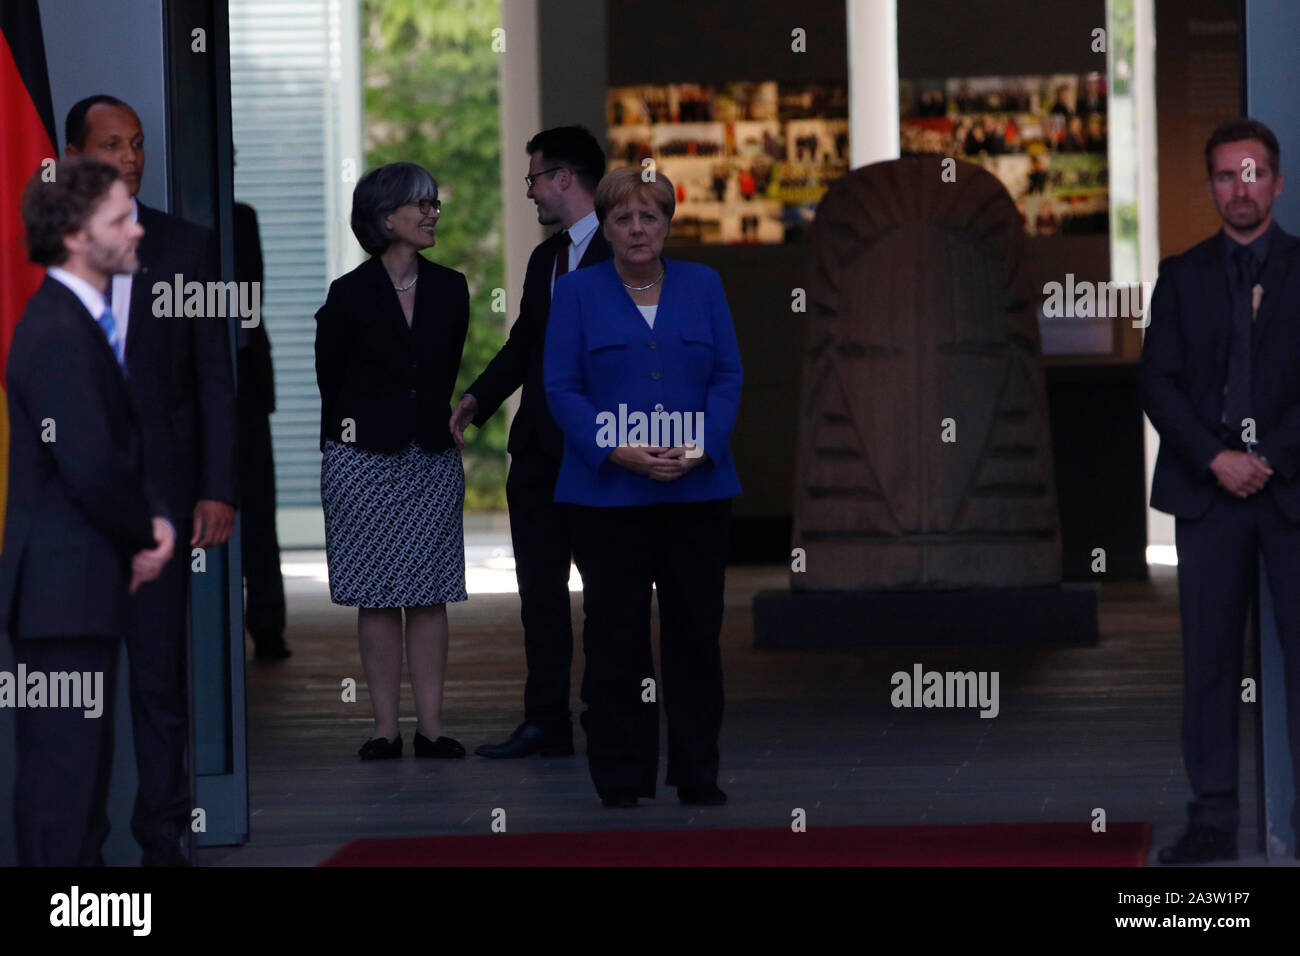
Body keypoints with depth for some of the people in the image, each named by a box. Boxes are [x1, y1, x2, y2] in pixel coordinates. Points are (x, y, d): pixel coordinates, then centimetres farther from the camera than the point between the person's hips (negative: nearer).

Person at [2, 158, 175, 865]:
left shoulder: (86, 322, 15)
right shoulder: (58, 334, -18)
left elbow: (125, 443, 18)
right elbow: (91, 468, -23)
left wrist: (155, 520, 0)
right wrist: (145, 538, -7)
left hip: (87, 582, 10)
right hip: (64, 588, -10)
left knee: (84, 769, 15)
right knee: (62, 778, -7)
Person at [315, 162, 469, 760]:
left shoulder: (449, 290, 6)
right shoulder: (351, 294, -5)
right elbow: (330, 379, 3)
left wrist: (436, 428, 13)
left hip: (433, 458, 3)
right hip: (365, 459, -3)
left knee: (430, 596, 2)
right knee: (376, 598, 0)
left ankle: (431, 727, 4)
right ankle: (385, 728, 3)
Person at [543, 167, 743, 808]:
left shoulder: (703, 286, 9)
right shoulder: (576, 293, 3)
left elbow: (728, 377, 5)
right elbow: (562, 388, -3)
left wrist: (700, 449, -12)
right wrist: (620, 453, -16)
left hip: (697, 486, 2)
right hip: (607, 490, -2)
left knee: (696, 628, 4)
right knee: (615, 633, 0)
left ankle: (698, 772, 12)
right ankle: (621, 776, 7)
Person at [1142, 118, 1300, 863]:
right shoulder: (1183, 276, 13)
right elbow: (1158, 381, 4)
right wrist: (1216, 459, -9)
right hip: (1209, 492, 2)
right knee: (1210, 658, 0)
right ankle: (1213, 819, 2)